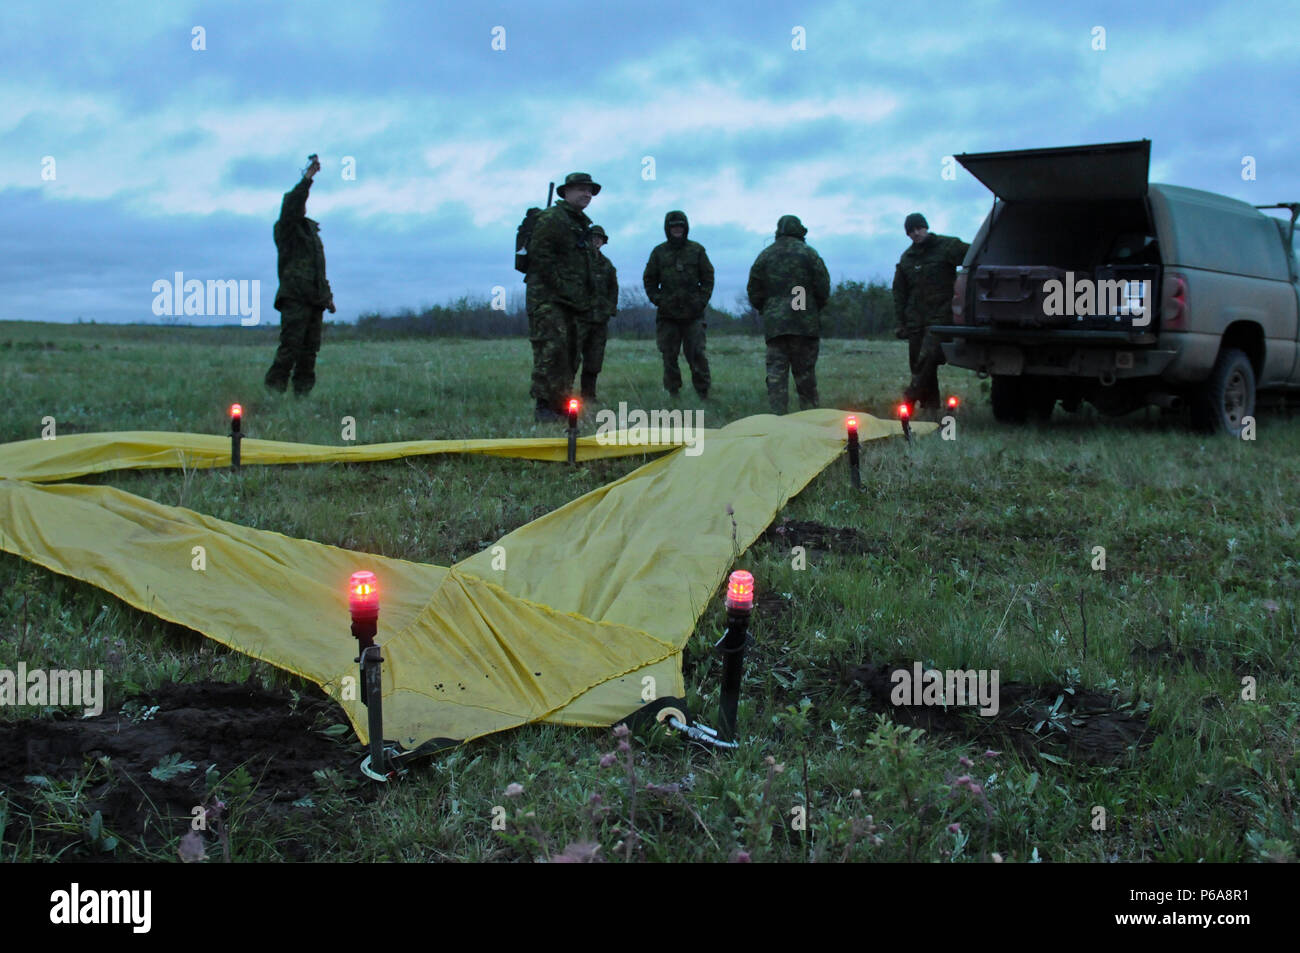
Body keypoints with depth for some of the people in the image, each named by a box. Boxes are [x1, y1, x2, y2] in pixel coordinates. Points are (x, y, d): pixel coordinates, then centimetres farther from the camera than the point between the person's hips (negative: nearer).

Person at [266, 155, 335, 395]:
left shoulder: (311, 229, 23)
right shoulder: (285, 228, 2)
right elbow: (291, 208, -20)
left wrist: (327, 296, 23)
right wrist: (307, 179, -23)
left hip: (314, 299, 7)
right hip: (294, 297, -7)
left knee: (310, 350, 4)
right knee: (290, 346, -14)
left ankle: (303, 393, 5)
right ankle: (274, 390, -11)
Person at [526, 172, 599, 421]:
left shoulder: (582, 223, 22)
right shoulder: (552, 218, -7)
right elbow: (539, 255, -16)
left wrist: (585, 298, 16)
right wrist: (561, 286, -18)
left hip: (569, 299, 10)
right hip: (548, 297, -10)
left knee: (569, 352, 11)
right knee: (551, 349, -15)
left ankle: (560, 404, 17)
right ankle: (544, 405, -15)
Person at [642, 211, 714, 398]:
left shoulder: (697, 250, 7)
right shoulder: (659, 252, 8)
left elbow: (708, 277, 9)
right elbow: (649, 279, 13)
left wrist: (702, 301, -2)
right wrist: (657, 300, 1)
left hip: (693, 313, -1)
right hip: (667, 314, 1)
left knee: (697, 354, -7)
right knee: (669, 356, 2)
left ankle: (703, 393, -2)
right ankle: (672, 393, 9)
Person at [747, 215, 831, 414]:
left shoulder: (764, 256, 10)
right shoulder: (808, 253, 2)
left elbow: (754, 292, 9)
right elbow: (823, 287, -1)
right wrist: (814, 308, 15)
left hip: (774, 324, 2)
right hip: (805, 323, -2)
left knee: (776, 372, 0)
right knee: (805, 372, 5)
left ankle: (778, 415, -8)